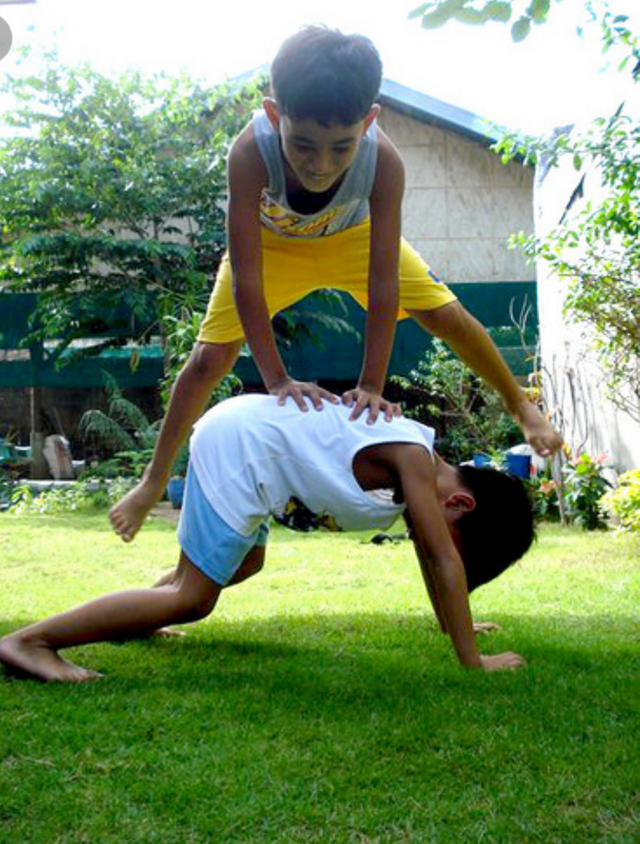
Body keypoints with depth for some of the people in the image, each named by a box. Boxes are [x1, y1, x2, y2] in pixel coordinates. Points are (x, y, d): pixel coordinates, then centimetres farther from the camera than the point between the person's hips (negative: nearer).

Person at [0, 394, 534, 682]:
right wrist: (473, 660, -13)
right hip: (238, 444, -10)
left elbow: (429, 557, 24)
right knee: (193, 598, -13)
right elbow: (446, 560, -17)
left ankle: (127, 621, 37)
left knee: (244, 564, 30)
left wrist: (454, 623, 32)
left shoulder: (417, 461, 11)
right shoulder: (415, 461, -15)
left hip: (242, 432, 10)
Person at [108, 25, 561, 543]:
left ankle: (522, 408, 21)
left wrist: (372, 385, -39)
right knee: (210, 357, -7)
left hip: (351, 233, 1)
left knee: (448, 315, -4)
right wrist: (277, 379, -42)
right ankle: (155, 480, 10)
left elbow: (383, 282, -36)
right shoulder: (250, 154, -43)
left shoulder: (384, 161, -39)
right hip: (271, 240, -1)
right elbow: (246, 277, -40)